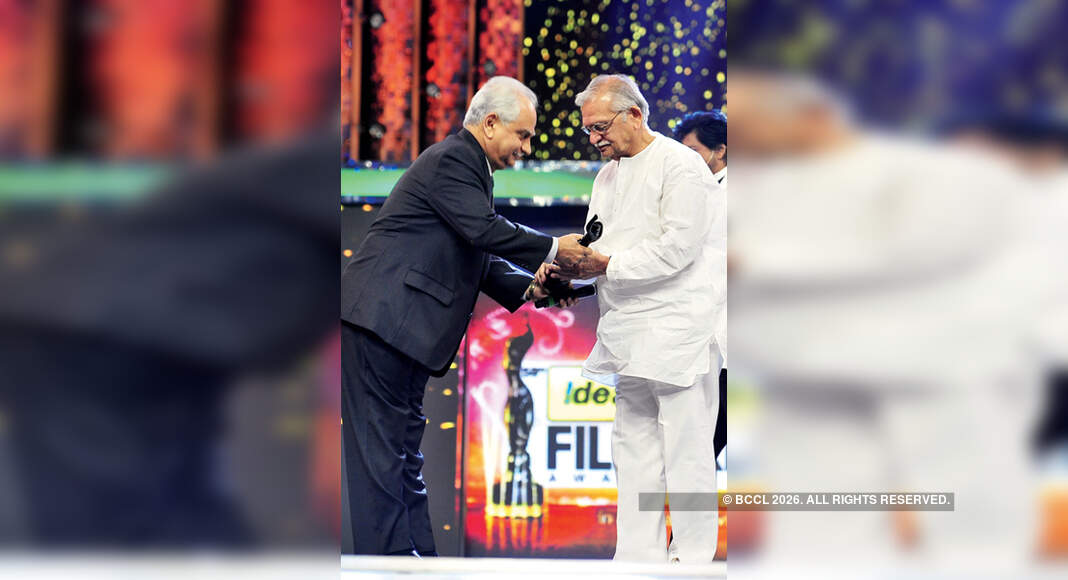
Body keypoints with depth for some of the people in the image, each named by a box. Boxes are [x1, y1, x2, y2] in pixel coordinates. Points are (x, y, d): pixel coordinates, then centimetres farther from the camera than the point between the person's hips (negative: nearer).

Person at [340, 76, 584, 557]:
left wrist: (528, 289, 8)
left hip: (402, 325, 11)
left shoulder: (466, 166, 22)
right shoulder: (451, 160, -10)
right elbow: (483, 230, -21)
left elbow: (477, 259, 21)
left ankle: (418, 556, 13)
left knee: (404, 440, 11)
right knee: (382, 441, -8)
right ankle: (391, 551, -8)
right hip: (383, 317, -11)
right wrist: (553, 249, -15)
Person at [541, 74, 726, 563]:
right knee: (632, 445, 9)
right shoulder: (608, 176, 17)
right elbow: (599, 248, 17)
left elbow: (677, 248, -18)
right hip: (634, 331, 9)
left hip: (681, 329, -9)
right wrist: (567, 269, -3)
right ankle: (636, 558, 14)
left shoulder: (680, 166, -10)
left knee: (685, 446, -6)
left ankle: (695, 559, -2)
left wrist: (607, 265, -17)